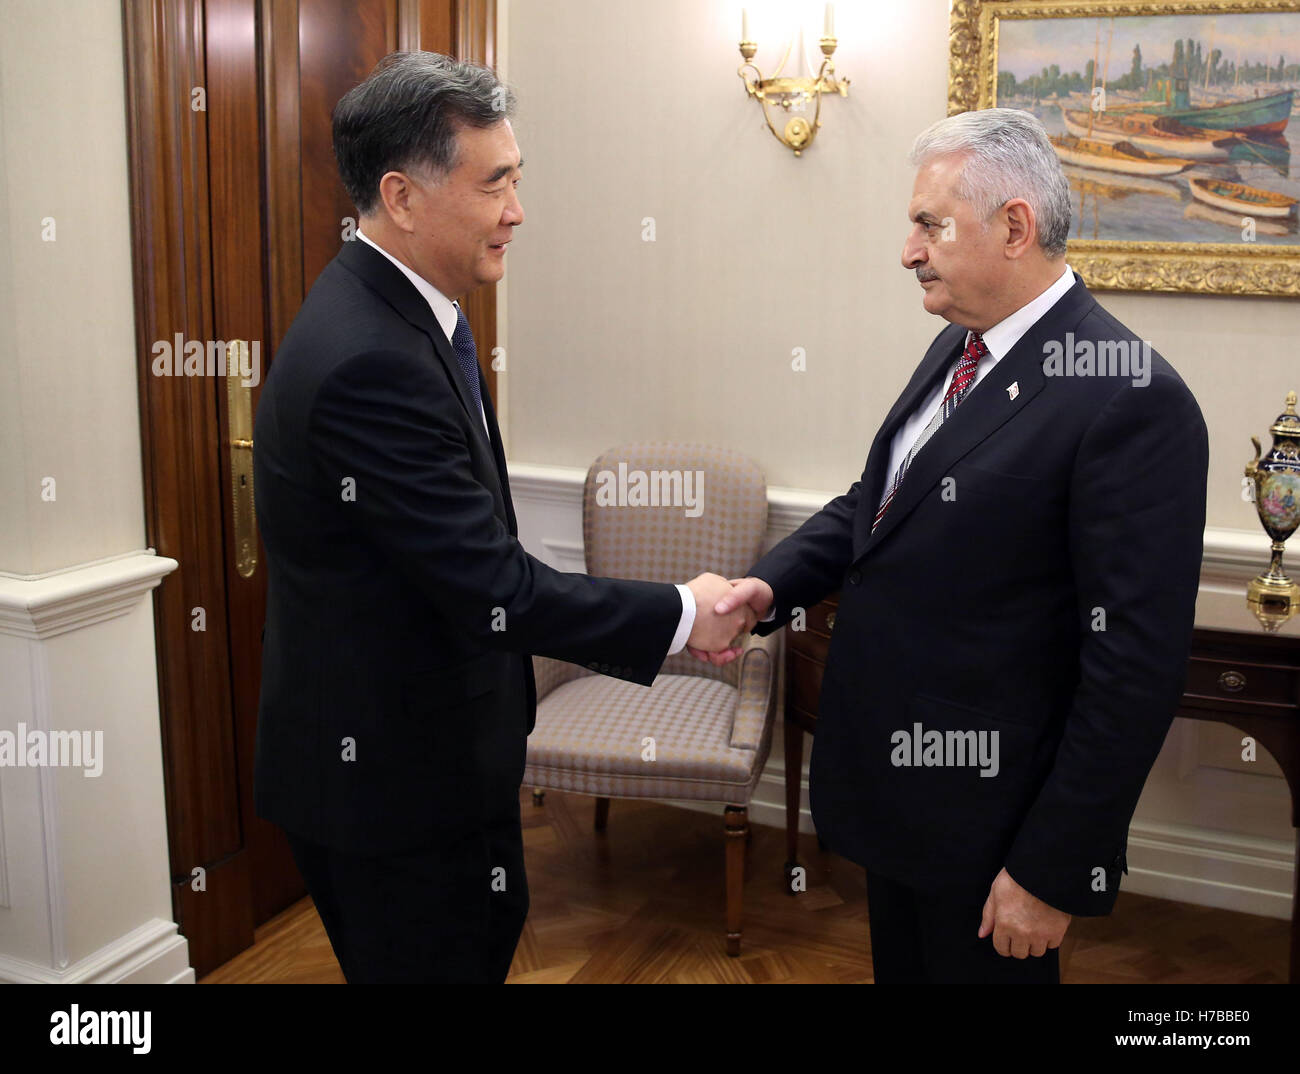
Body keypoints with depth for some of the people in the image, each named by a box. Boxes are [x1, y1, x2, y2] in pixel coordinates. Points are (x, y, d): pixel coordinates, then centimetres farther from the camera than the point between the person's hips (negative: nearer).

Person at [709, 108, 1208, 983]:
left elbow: (1136, 669, -22)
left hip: (987, 817, -8)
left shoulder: (1129, 400, -22)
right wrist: (772, 585, -4)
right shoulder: (958, 347, 5)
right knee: (899, 964, 24)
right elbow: (871, 504, 15)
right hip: (896, 783, 8)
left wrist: (1055, 870, -19)